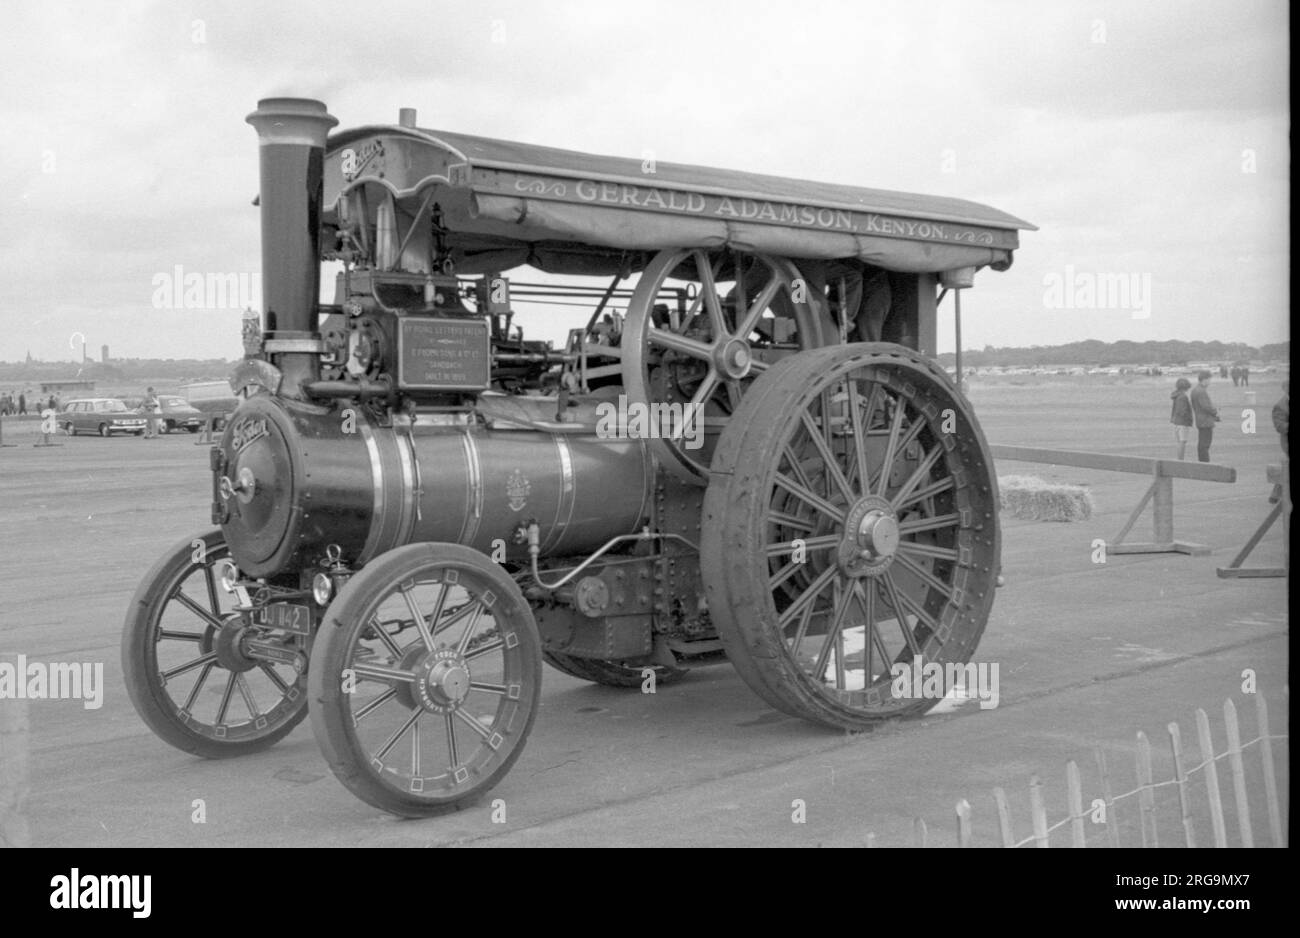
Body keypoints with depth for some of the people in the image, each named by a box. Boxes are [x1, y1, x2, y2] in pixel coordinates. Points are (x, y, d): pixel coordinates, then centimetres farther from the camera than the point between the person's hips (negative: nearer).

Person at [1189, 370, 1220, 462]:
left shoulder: (1194, 390, 13)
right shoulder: (1201, 392, -20)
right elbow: (1206, 406, -24)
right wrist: (1216, 411, -6)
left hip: (1200, 422, 11)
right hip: (1205, 422, -11)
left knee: (1201, 444, 16)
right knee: (1205, 445, -8)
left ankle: (1202, 462, 22)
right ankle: (1205, 462, -6)